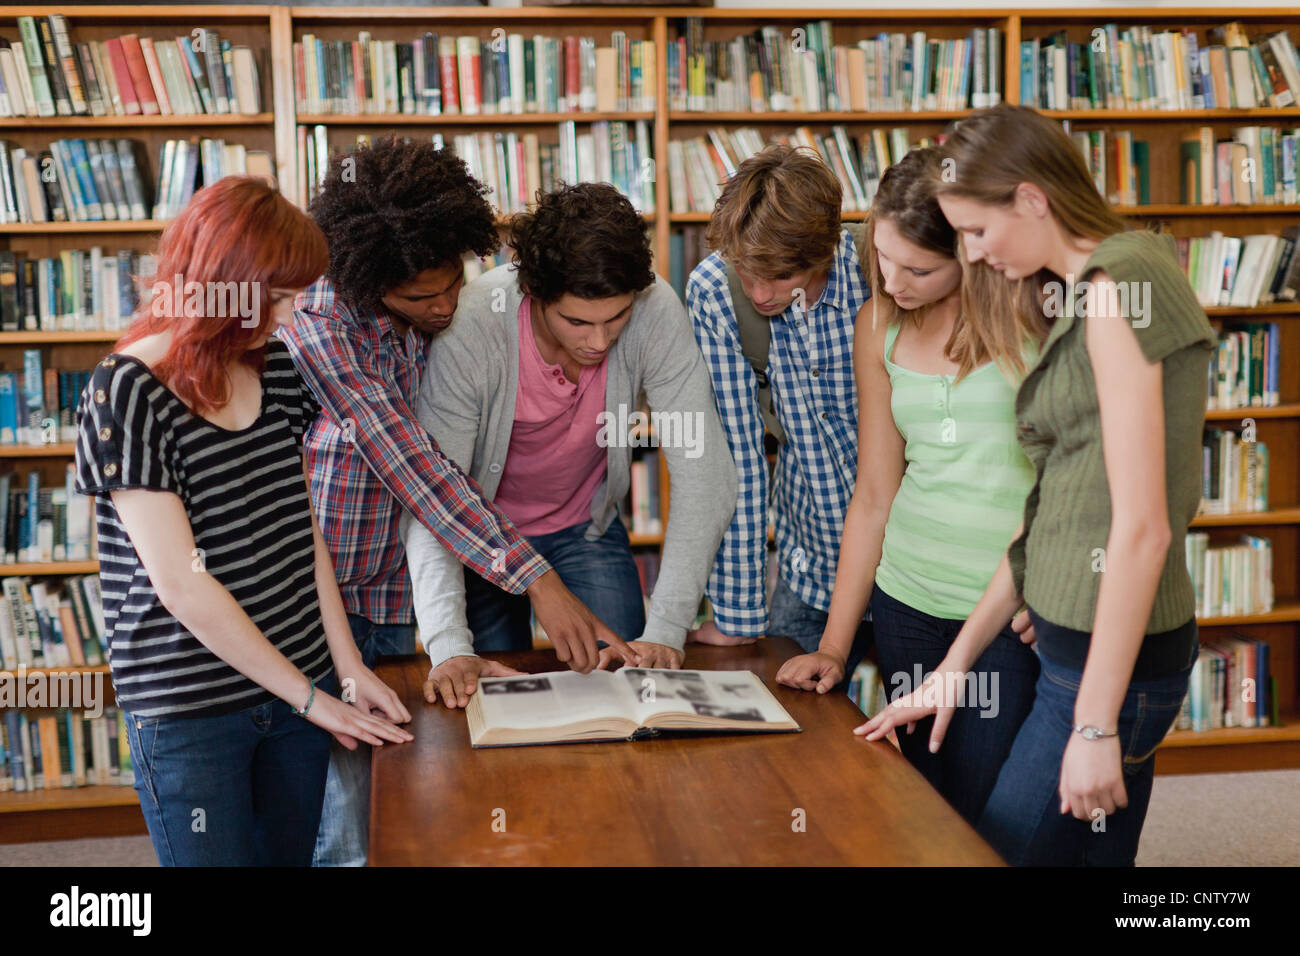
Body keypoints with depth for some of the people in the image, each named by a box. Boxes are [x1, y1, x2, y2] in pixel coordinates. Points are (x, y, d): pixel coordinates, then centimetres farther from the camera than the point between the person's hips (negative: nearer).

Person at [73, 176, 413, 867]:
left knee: (290, 854, 17)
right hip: (188, 710, -6)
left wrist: (347, 667, 2)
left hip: (297, 684, 6)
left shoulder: (274, 368, 4)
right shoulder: (127, 395, -16)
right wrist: (310, 698, -13)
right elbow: (182, 585, -18)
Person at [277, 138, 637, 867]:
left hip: (398, 598, 6)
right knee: (344, 834, -4)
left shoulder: (445, 315, 1)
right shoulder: (321, 327, -18)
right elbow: (413, 468, -24)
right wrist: (536, 579, -29)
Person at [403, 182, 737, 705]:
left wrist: (665, 628, -34)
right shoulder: (468, 328, -33)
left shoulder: (656, 312, -28)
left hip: (585, 527, 2)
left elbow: (704, 475, -26)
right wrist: (449, 646, -44)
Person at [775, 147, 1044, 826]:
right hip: (907, 604, 4)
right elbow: (874, 495, 11)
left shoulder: (1041, 311, -6)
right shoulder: (881, 324, 8)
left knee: (982, 824, -3)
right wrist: (834, 647, 9)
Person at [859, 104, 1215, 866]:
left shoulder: (1120, 287, -16)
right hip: (1073, 635, 9)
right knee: (1098, 857, 17)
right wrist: (954, 666, 14)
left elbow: (1142, 528, -21)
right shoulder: (1082, 298, 13)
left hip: (1115, 654, -9)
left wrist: (1095, 724, -18)